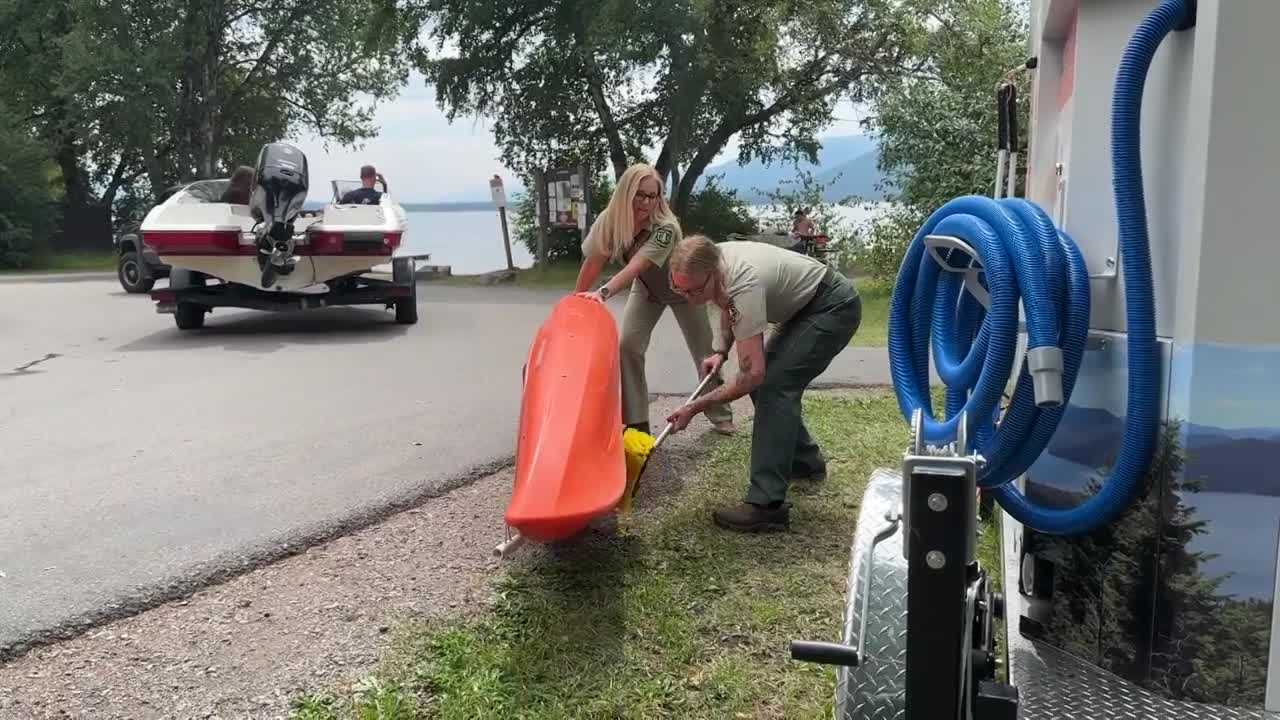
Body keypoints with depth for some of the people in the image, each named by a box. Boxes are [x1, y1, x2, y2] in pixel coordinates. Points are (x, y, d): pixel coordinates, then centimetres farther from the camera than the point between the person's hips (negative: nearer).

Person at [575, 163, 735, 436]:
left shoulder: (666, 228, -40)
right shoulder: (608, 221, -25)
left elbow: (636, 266, -51)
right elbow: (593, 262, -16)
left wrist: (604, 292, -65)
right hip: (646, 289, 3)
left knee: (704, 352, 5)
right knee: (627, 346, -13)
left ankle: (721, 415, 27)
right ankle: (635, 424, -5)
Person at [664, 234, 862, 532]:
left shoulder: (744, 284, -36)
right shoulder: (707, 264, -10)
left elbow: (751, 374, -35)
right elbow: (725, 306, 14)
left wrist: (695, 407, -30)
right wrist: (720, 352, 0)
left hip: (834, 307, -9)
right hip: (805, 306, 10)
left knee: (771, 384, -22)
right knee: (768, 381, 9)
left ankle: (767, 505, -23)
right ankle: (805, 461, 31)